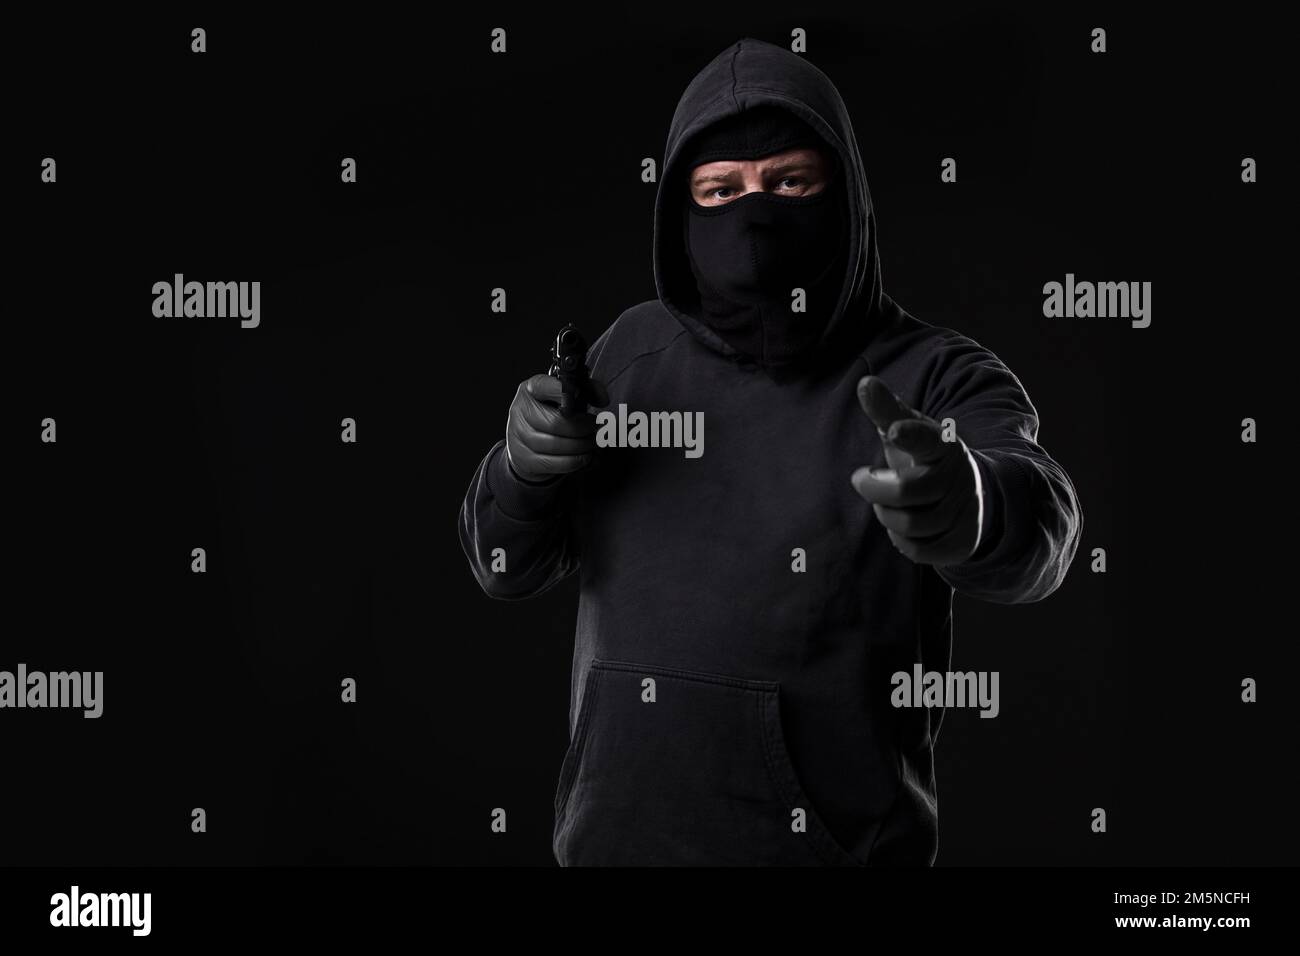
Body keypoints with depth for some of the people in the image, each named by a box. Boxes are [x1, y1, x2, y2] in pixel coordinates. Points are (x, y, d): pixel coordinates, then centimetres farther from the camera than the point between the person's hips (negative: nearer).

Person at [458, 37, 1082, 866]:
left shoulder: (932, 377, -12)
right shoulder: (634, 352, 0)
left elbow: (1037, 521, -31)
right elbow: (506, 565, 5)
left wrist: (962, 504, -54)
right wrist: (524, 465, -17)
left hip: (836, 838, -3)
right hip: (615, 832, 4)